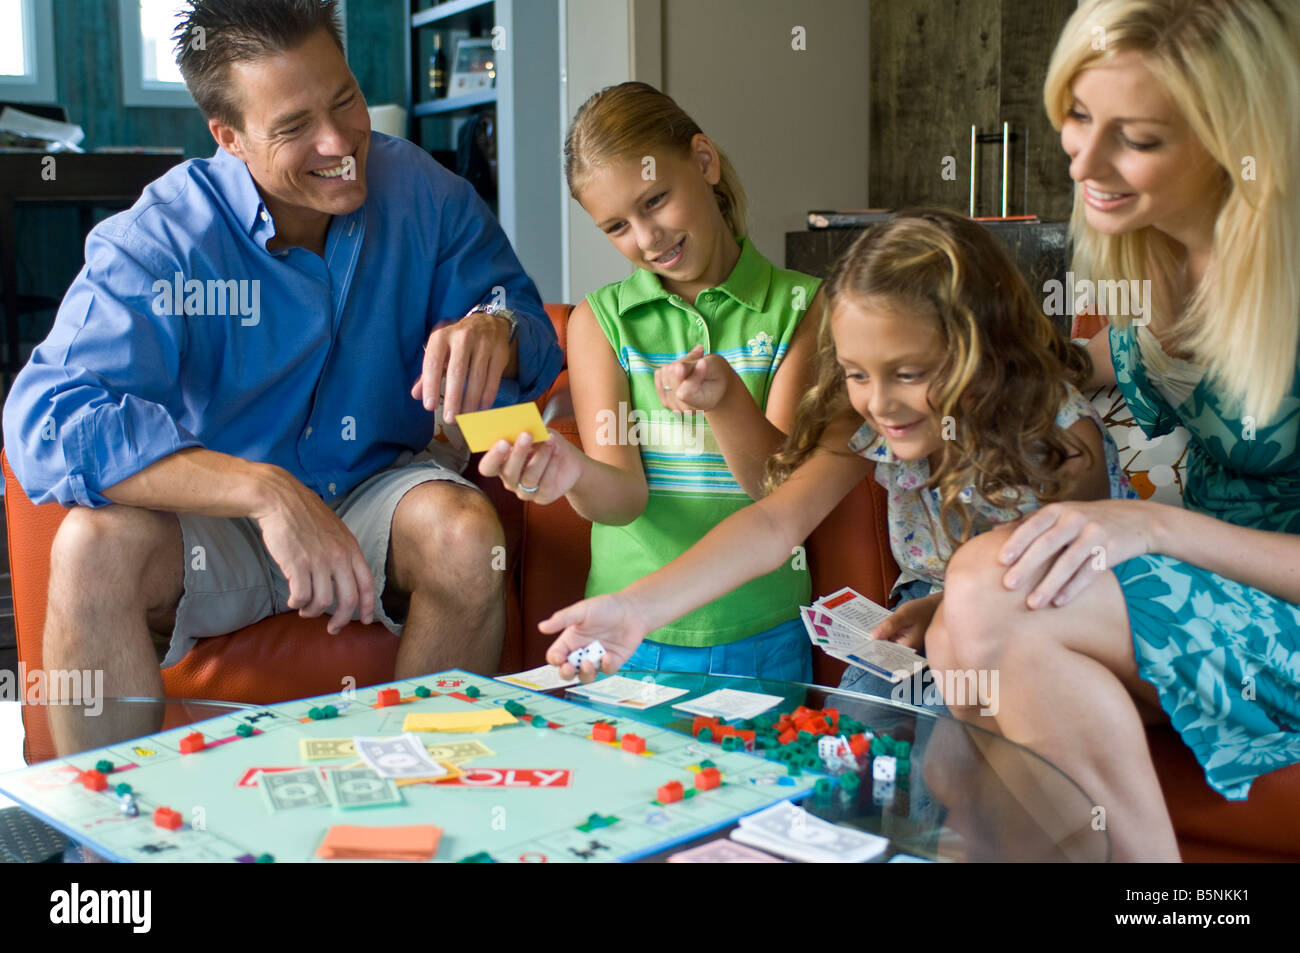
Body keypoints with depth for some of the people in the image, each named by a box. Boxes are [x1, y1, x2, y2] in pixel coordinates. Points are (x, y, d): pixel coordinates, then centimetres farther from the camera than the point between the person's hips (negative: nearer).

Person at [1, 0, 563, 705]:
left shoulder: (421, 192, -7)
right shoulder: (160, 240, -18)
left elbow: (537, 347, -2)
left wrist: (493, 330, -30)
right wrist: (265, 490, -44)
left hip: (377, 493, 2)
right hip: (219, 517, -2)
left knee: (466, 531, -30)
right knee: (94, 546, -32)